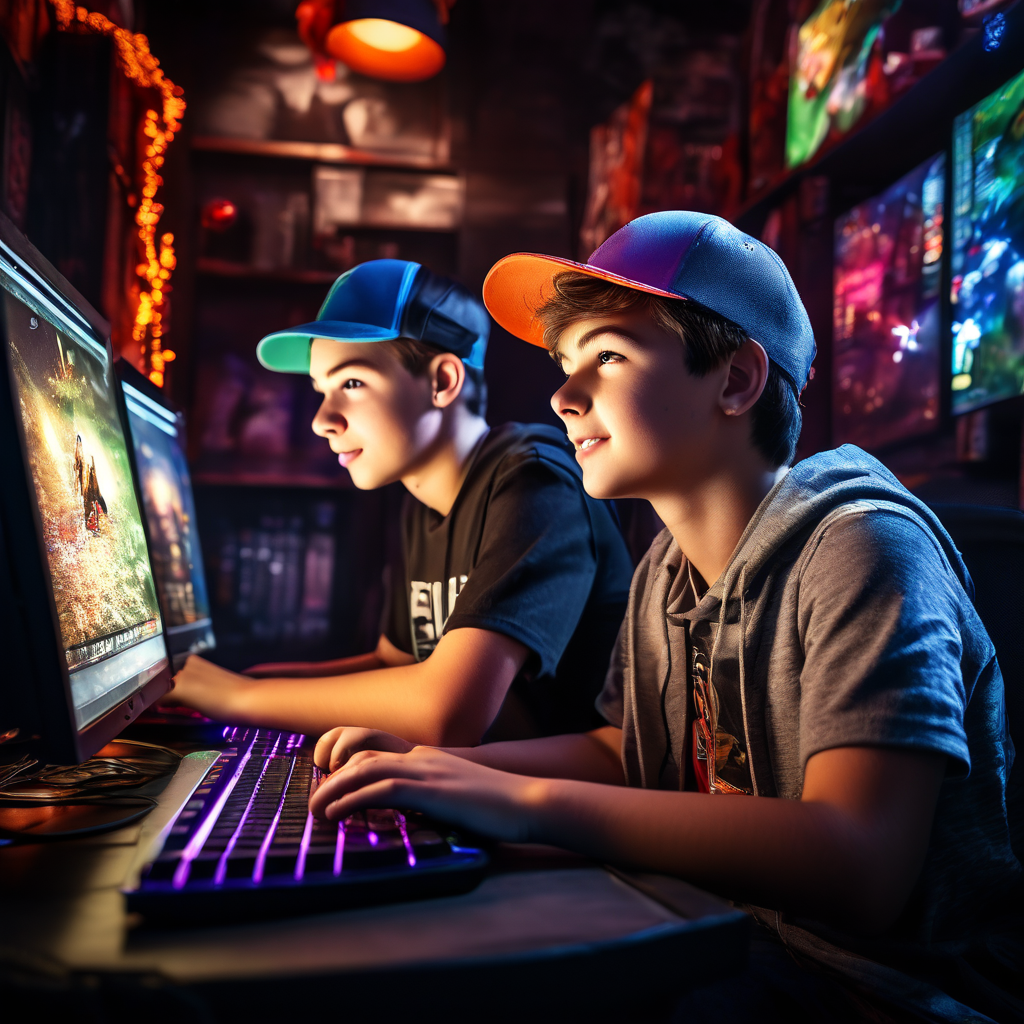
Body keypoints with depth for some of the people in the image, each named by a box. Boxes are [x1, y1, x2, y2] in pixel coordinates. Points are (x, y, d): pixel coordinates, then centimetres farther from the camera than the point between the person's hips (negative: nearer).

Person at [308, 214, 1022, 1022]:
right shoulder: (666, 570, 3)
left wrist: (529, 803, -33)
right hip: (741, 949, 7)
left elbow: (861, 868, -31)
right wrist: (430, 764, 0)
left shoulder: (855, 546, -21)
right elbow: (619, 752, 15)